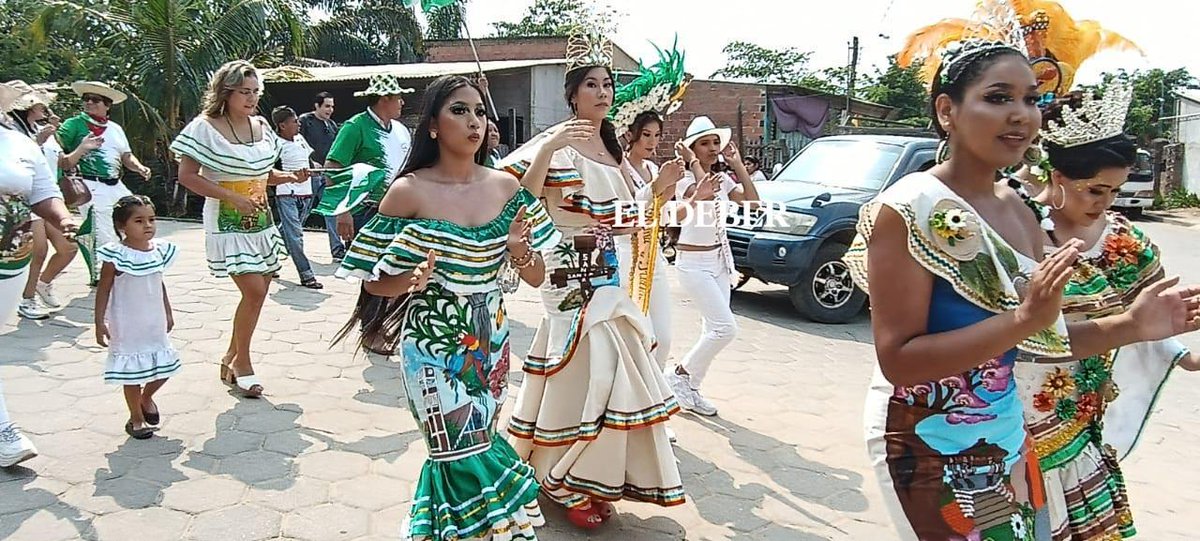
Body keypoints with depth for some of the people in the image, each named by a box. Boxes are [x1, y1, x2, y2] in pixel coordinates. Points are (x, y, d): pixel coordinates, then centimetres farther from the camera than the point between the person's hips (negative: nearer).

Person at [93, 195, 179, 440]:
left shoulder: (160, 250, 1)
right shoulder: (116, 256, -16)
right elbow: (103, 290, -10)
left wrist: (168, 313, 18)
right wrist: (100, 322, -12)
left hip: (155, 324, 5)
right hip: (127, 326, -5)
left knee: (164, 366, 11)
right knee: (133, 372, 6)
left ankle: (147, 397, 41)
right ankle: (136, 418, 24)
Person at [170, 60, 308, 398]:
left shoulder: (260, 126, 8)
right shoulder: (206, 127, -11)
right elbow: (187, 176, -12)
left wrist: (291, 177, -1)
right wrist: (232, 198, -20)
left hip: (261, 220, 7)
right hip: (227, 223, -7)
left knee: (258, 291, 8)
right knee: (254, 290, -13)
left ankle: (231, 357, 26)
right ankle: (242, 363, 6)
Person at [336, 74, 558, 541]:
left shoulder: (506, 186, -1)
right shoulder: (408, 192, -11)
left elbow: (536, 278, 2)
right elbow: (376, 282, -4)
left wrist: (518, 245, -18)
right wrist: (412, 279, -25)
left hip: (491, 343, 4)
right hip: (434, 348, -4)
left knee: (466, 452, 16)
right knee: (473, 464, -4)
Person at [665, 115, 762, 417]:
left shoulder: (723, 179, 9)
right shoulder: (684, 179, -11)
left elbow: (752, 201, -2)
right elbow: (703, 190, -32)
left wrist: (737, 164, -2)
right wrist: (694, 162, -19)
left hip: (720, 260, 8)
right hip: (694, 263, -8)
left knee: (715, 329, 7)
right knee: (726, 328, -14)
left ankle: (691, 389, 18)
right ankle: (680, 375, 3)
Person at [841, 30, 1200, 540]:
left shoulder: (1015, 208, 4)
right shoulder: (911, 209, -18)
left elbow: (1033, 341, 11)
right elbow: (897, 360, -23)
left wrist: (1130, 326, -3)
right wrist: (1022, 319, -30)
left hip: (1006, 434, 8)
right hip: (930, 444, -7)